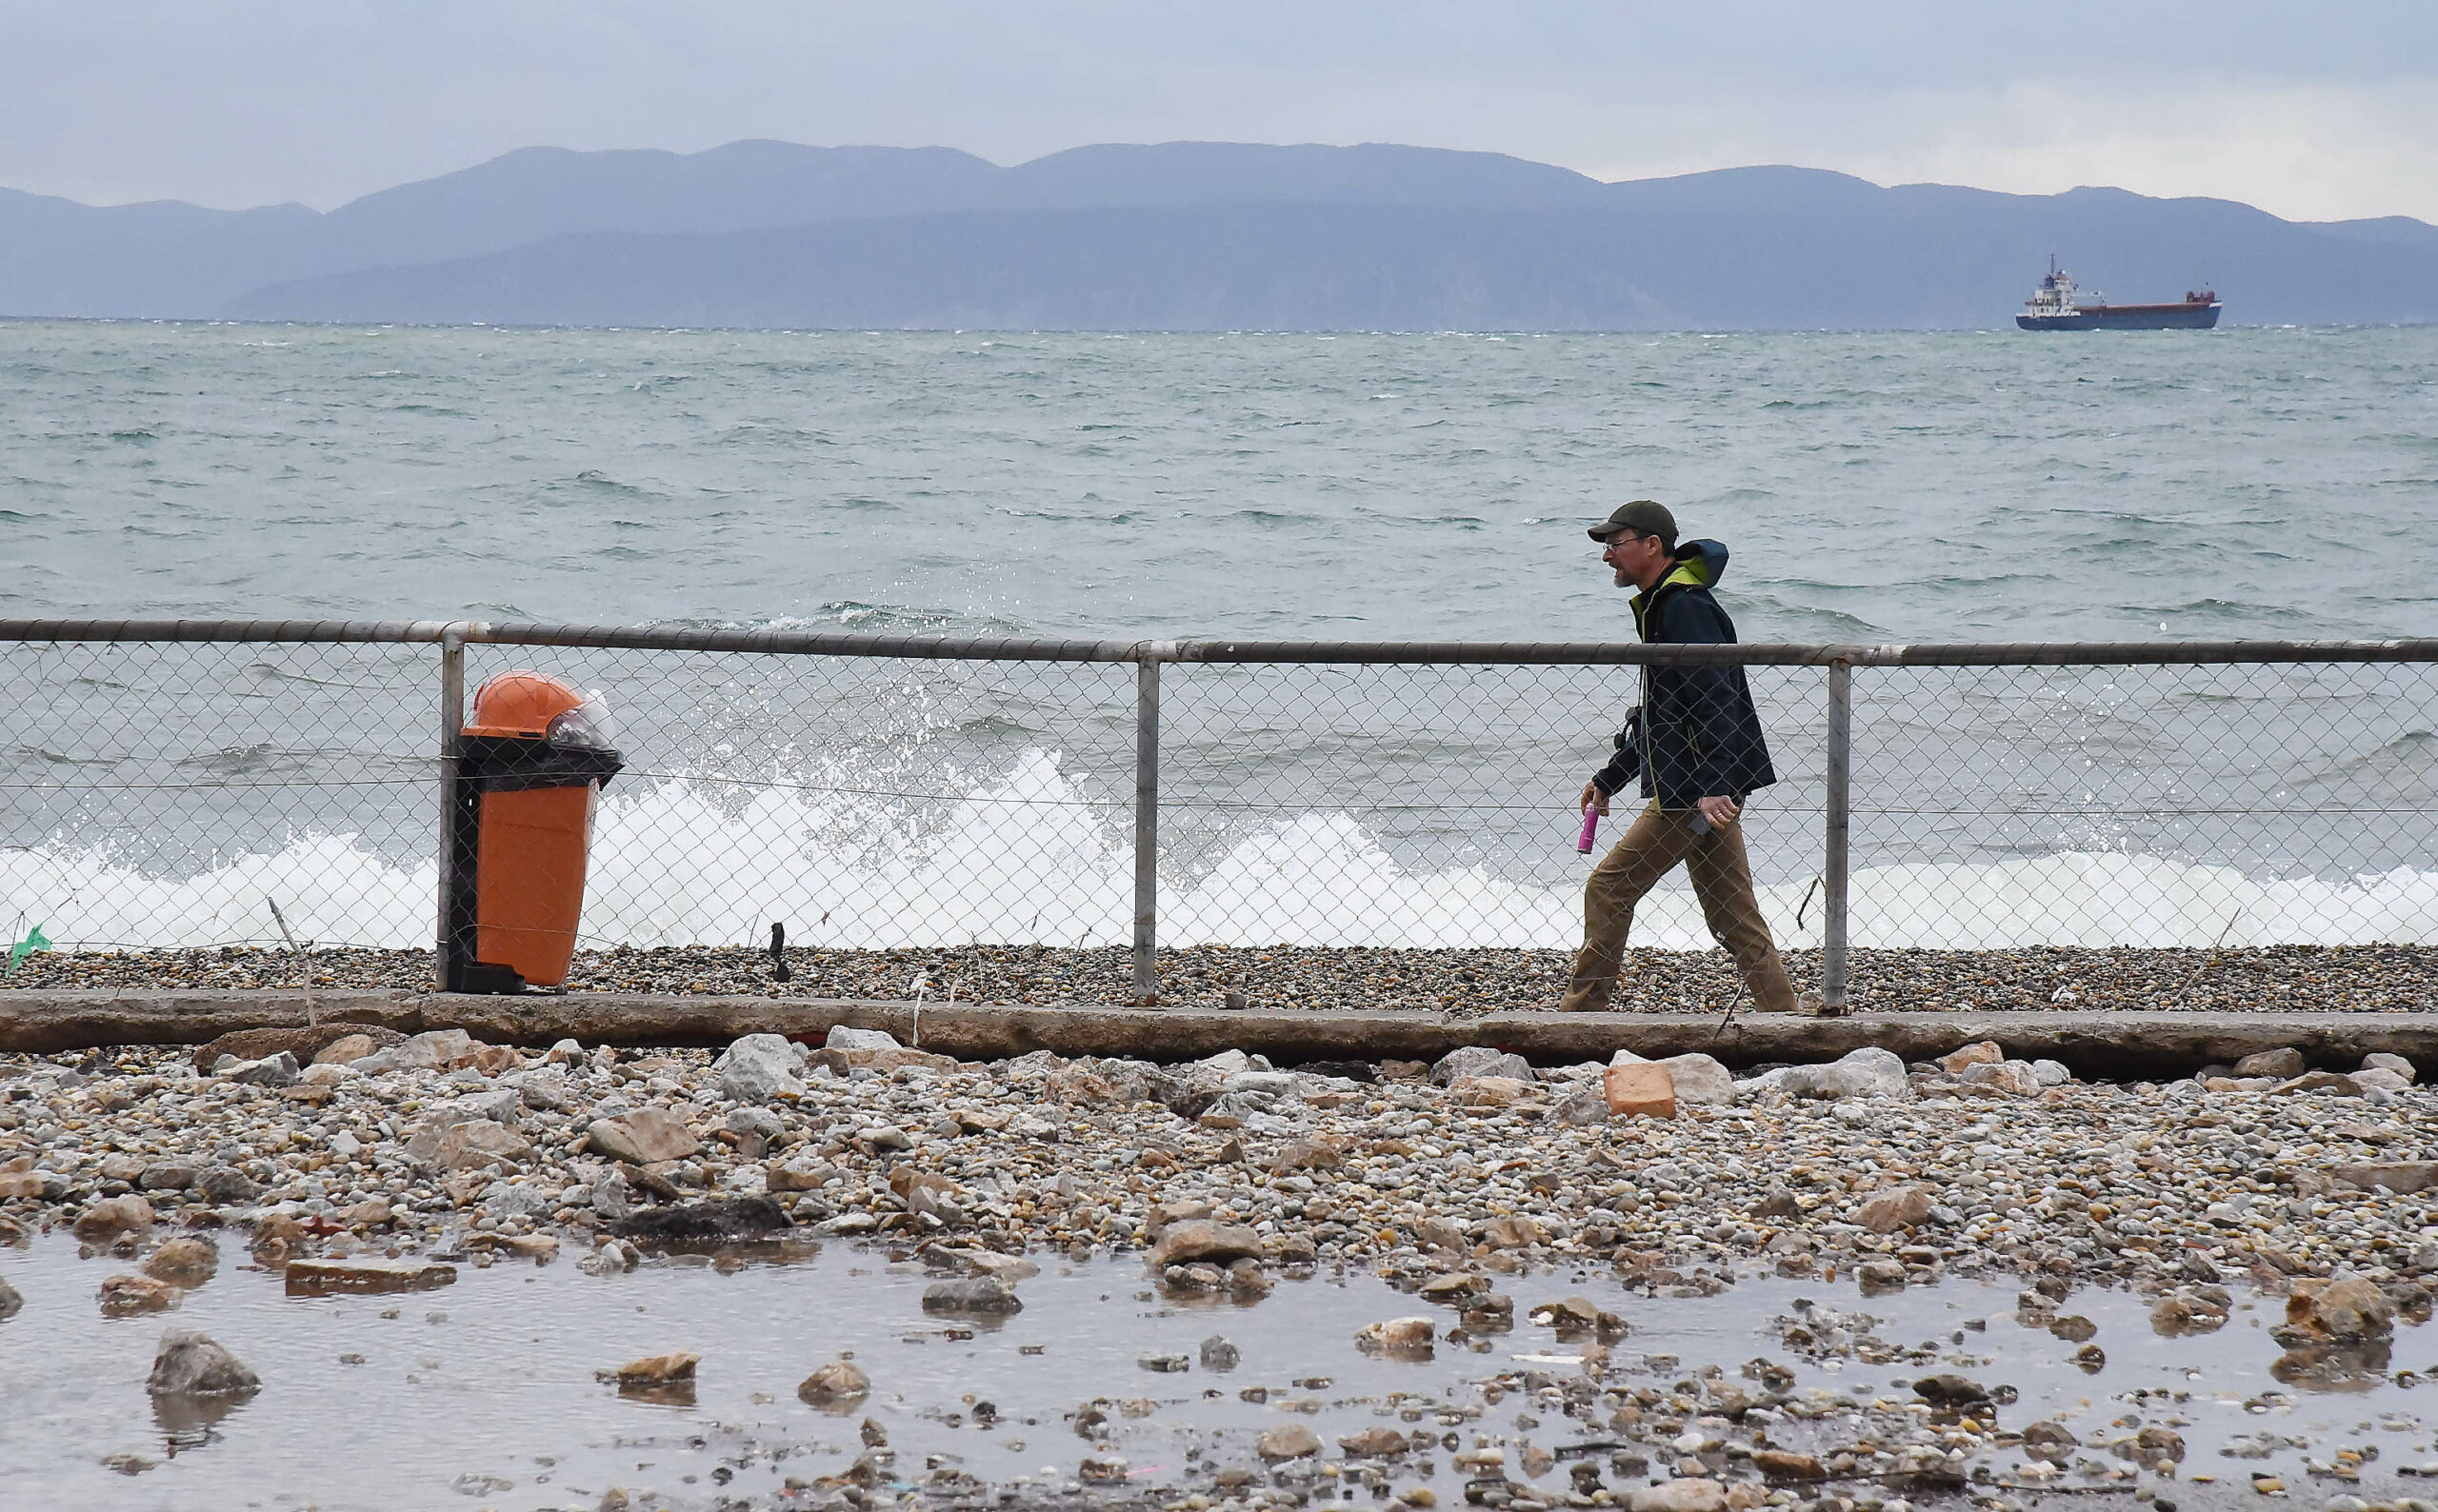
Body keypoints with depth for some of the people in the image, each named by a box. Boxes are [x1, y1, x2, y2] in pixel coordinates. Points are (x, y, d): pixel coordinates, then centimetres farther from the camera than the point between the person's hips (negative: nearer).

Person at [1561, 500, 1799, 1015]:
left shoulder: (1682, 607, -13)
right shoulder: (1664, 606, 21)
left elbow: (1715, 702, -22)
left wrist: (1712, 788, -29)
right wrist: (1608, 778, 30)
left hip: (1694, 792, -10)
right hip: (1710, 789, 10)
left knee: (1609, 889, -5)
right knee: (1734, 917, 8)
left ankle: (1581, 1015, 1)